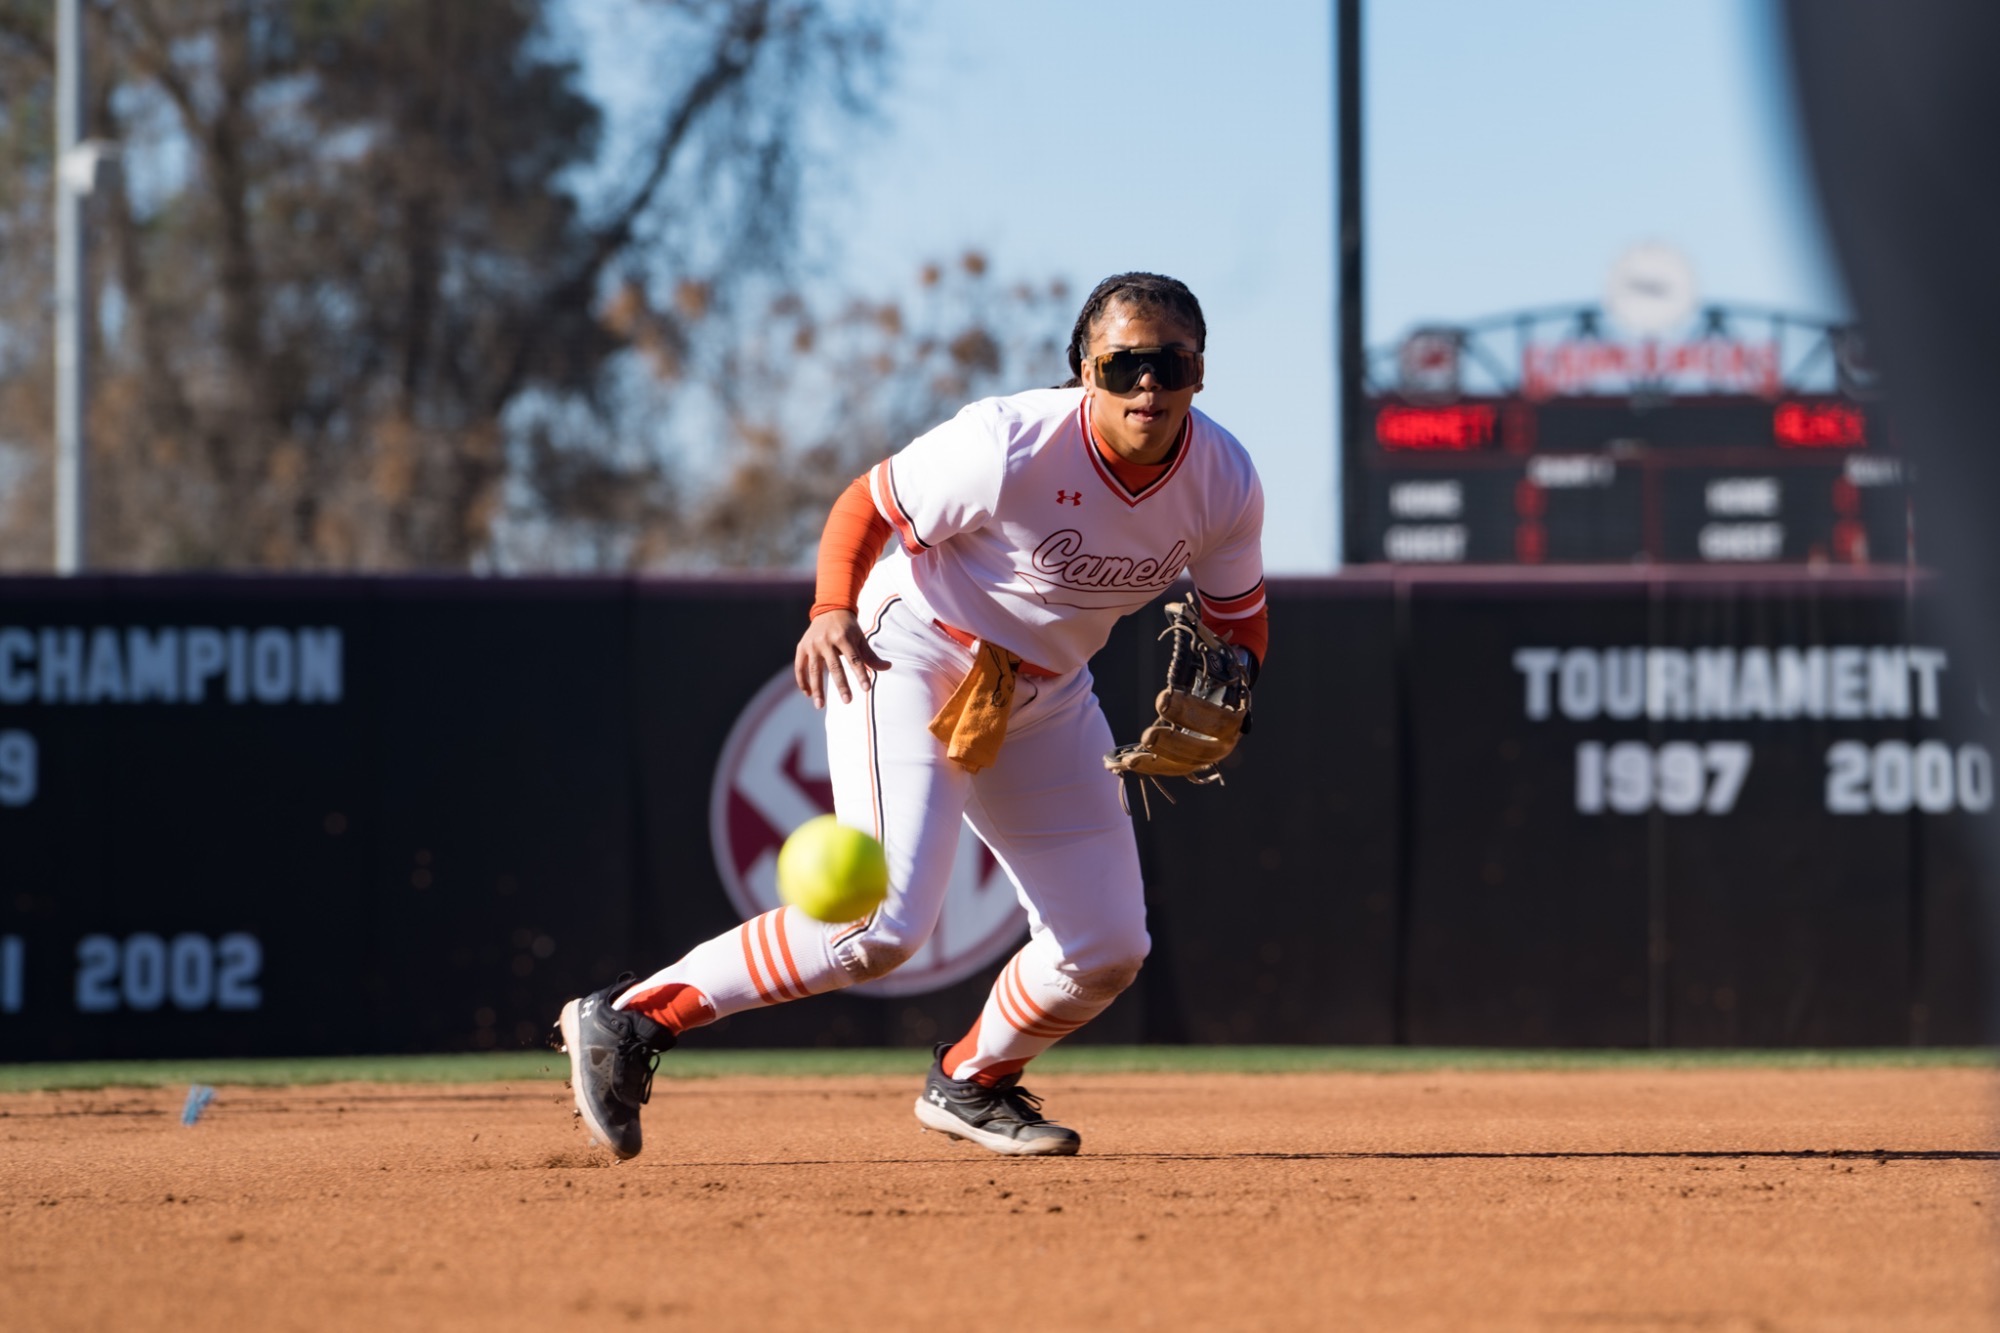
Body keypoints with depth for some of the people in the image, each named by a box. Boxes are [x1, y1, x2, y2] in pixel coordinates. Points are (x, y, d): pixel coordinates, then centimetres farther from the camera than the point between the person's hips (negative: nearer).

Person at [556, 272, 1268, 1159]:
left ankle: (970, 1083, 33)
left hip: (1043, 697, 7)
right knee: (883, 923, -24)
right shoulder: (1010, 448, -29)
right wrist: (832, 610, -36)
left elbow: (1240, 618, 2)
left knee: (1108, 947, 6)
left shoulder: (1223, 480, -13)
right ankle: (632, 1020, -16)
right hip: (910, 656, -7)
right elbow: (867, 503, -18)